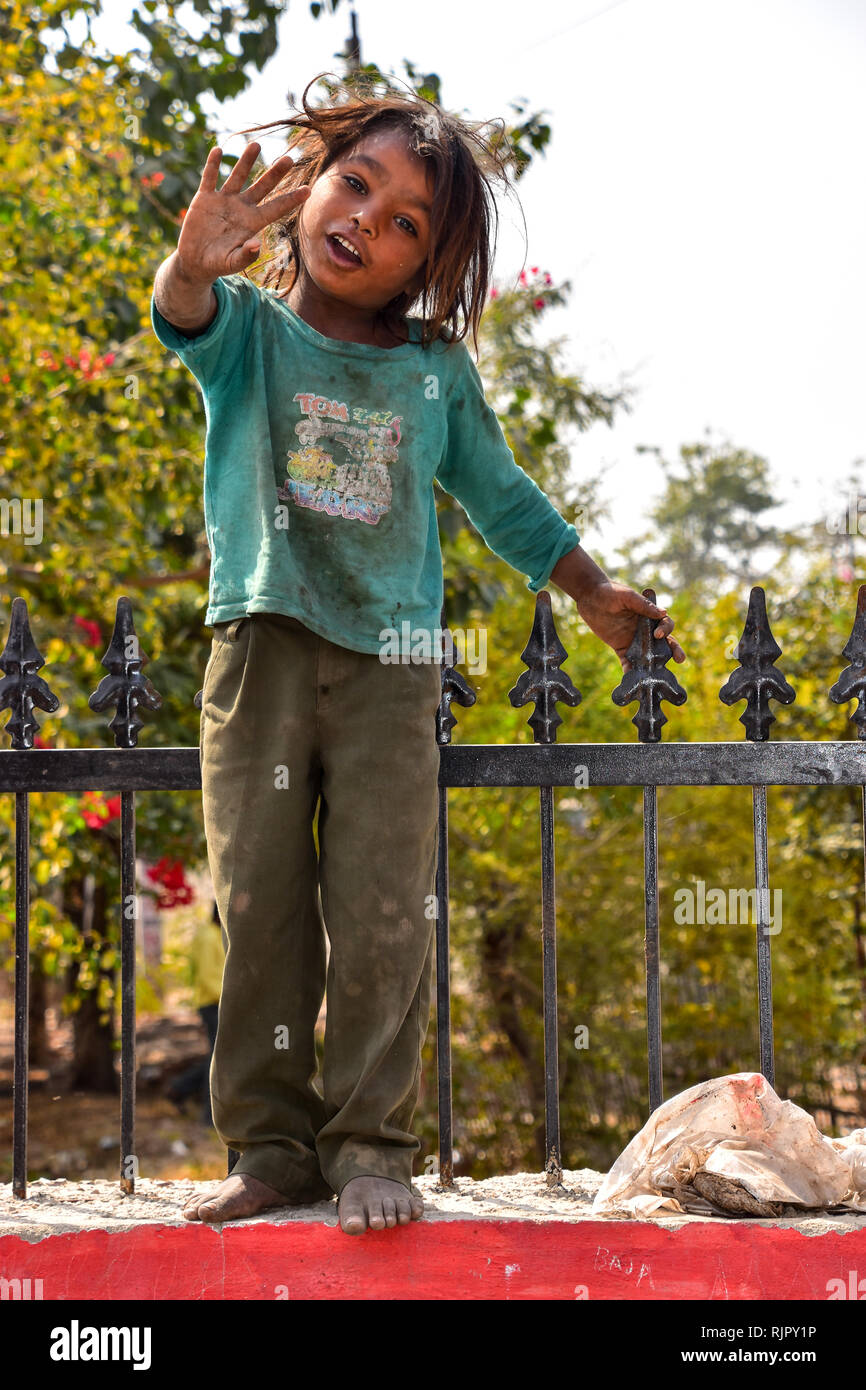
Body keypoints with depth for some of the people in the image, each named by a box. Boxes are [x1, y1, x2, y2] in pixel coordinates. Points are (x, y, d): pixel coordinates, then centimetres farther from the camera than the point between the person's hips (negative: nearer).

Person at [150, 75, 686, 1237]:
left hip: (389, 664, 1)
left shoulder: (438, 369, 7)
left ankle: (370, 1146, 5)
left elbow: (498, 491, 21)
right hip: (261, 648, -1)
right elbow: (186, 318, -24)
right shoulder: (250, 328, 1)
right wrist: (195, 264, -48)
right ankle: (270, 1145, 9)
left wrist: (590, 590, 26)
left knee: (381, 919, -5)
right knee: (258, 908, 0)